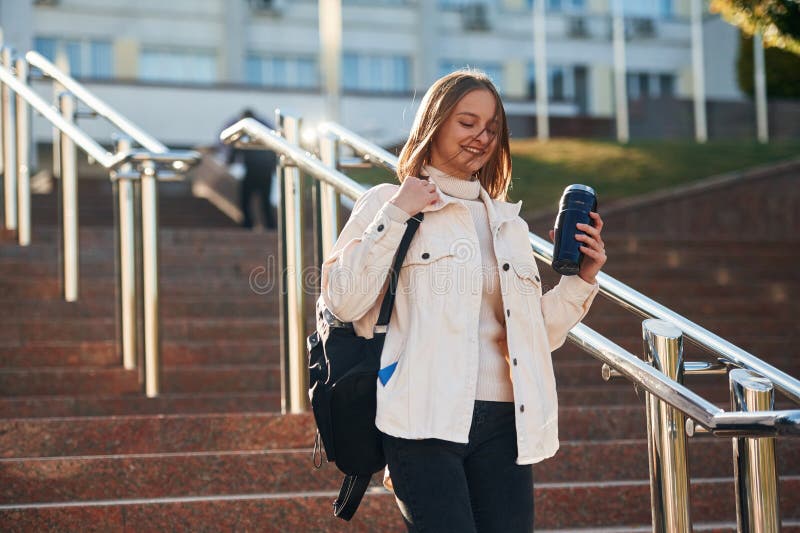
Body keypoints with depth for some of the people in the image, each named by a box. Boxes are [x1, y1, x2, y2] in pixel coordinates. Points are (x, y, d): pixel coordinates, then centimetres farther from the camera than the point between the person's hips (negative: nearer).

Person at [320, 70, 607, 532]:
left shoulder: (508, 222, 21)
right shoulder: (388, 203, 6)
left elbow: (536, 334, 21)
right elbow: (343, 302, -7)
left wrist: (582, 280, 7)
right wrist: (396, 215, -8)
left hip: (502, 422, 5)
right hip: (425, 419, -5)